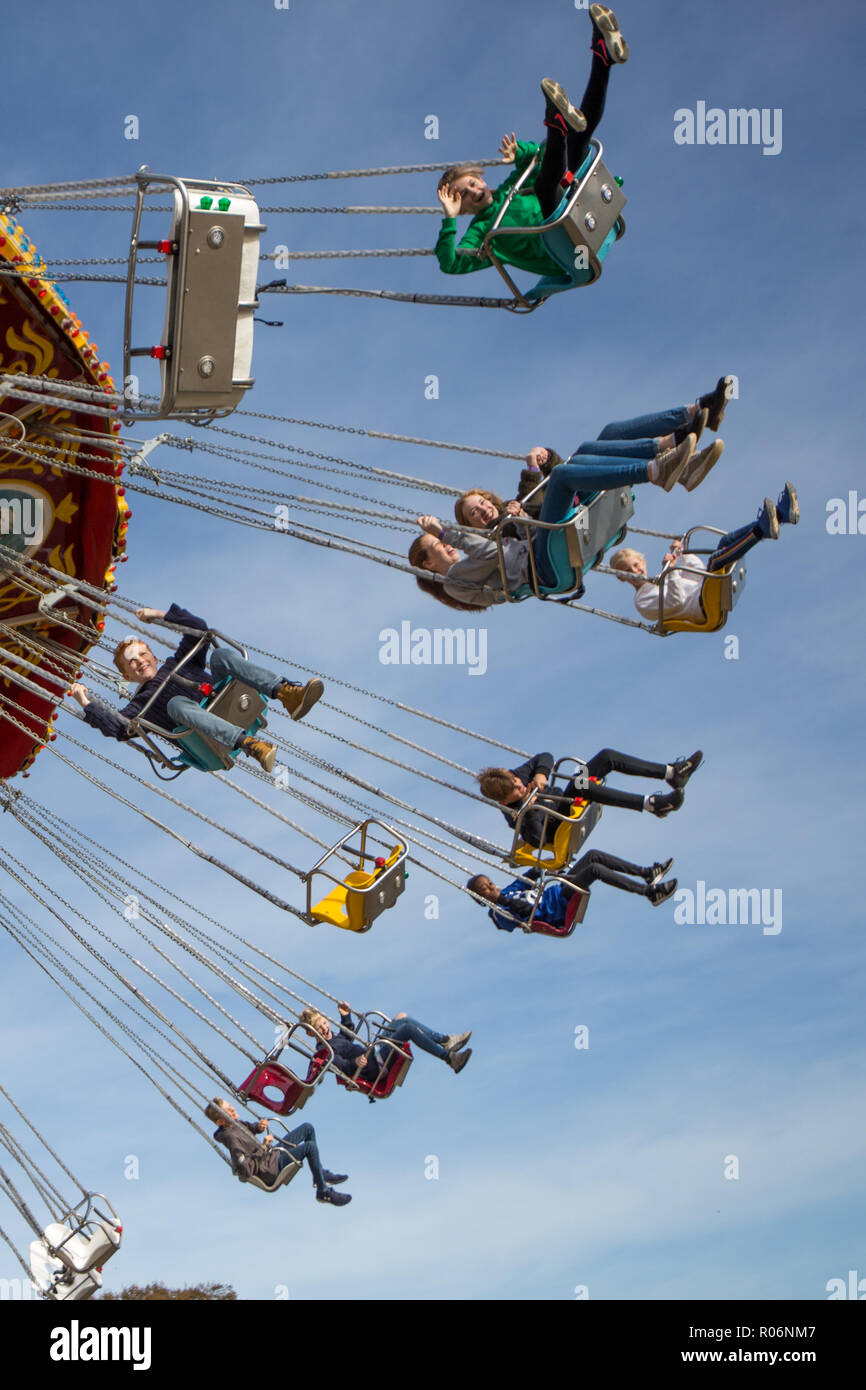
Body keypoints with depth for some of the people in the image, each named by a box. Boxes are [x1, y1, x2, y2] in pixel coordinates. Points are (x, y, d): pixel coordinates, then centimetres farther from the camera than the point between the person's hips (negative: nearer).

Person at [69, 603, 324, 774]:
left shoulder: (177, 664, 34)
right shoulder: (140, 705, 21)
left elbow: (198, 628, 31)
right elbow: (115, 726, 3)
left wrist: (160, 615, 28)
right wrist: (86, 703, 0)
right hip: (208, 736, -3)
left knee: (221, 654, -16)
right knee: (176, 703, -35)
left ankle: (286, 693, -42)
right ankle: (249, 745, -59)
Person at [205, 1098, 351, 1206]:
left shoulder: (234, 1123, -2)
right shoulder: (231, 1137, -30)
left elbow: (250, 1126, 20)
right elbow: (246, 1170, -31)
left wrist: (258, 1126, -3)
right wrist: (264, 1146, -25)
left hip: (272, 1152, 10)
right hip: (272, 1167, -10)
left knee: (308, 1128, 11)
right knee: (310, 1147, -23)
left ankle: (321, 1174, 20)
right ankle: (323, 1191, -8)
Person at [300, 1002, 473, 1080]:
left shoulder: (333, 1037, 16)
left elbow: (348, 1037, 35)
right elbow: (341, 1065, -26)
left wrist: (346, 1017, 23)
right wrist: (355, 1063, -45)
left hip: (375, 1053, 11)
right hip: (373, 1066, -11)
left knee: (402, 1019, 8)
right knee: (409, 1029, -23)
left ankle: (444, 1039, 3)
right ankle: (449, 1057, -23)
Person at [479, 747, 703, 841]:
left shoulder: (514, 776, -8)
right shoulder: (515, 815, -27)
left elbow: (545, 757, 1)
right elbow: (538, 841, -36)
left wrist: (540, 774, -19)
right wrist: (530, 809, -42)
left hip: (563, 801, 9)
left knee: (606, 756, -7)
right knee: (579, 785, -39)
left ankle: (672, 772, -7)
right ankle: (651, 804, -39)